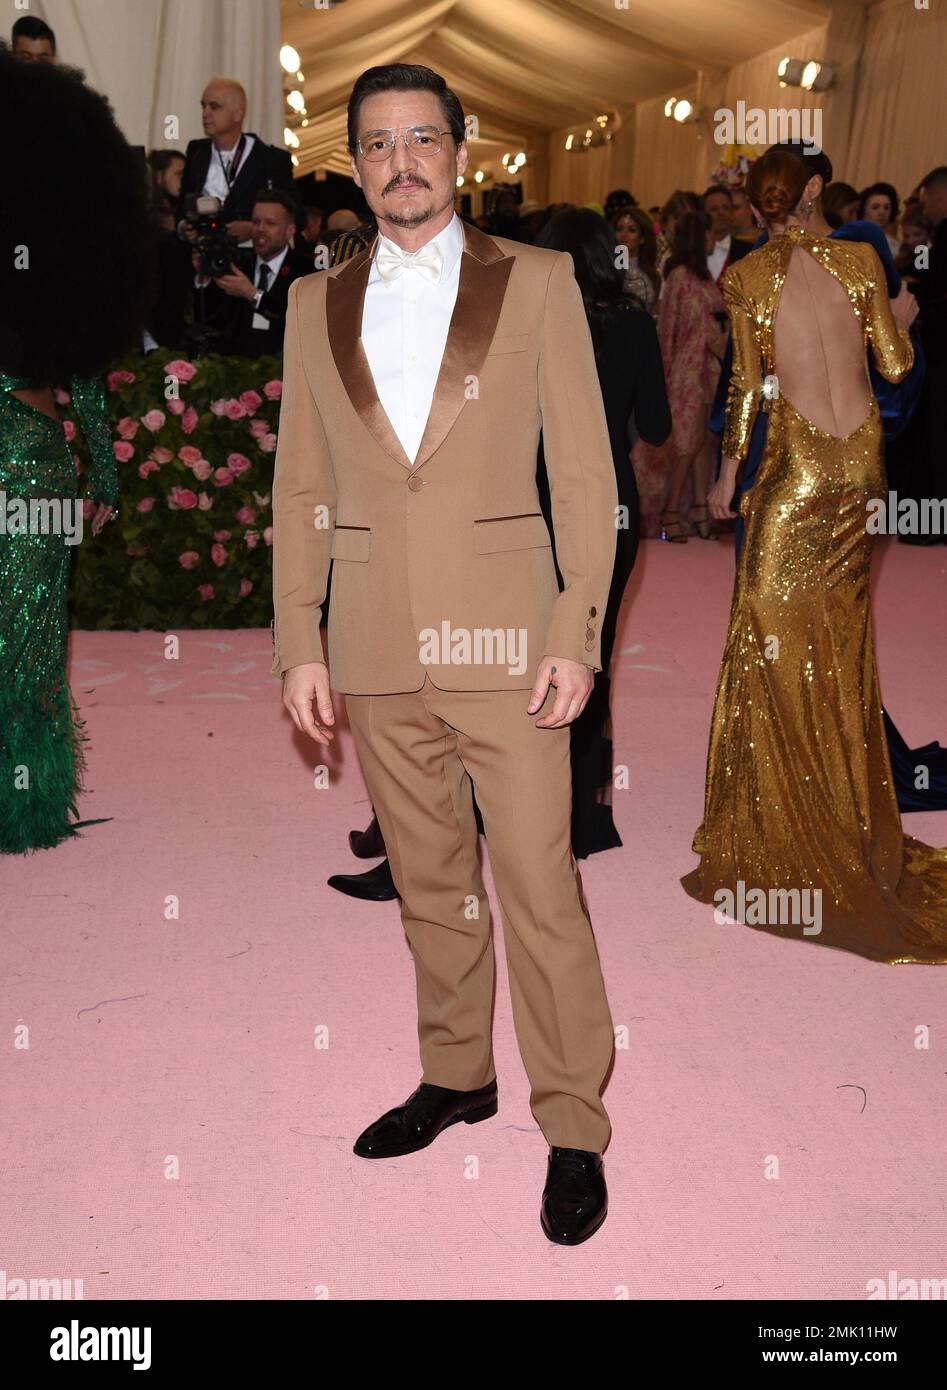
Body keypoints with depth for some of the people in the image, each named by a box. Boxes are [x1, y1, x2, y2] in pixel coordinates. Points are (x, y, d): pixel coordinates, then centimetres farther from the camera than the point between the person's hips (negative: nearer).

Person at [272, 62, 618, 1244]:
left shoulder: (538, 283, 2)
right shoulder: (316, 304, 10)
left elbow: (584, 472, -1)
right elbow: (300, 489, 10)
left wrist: (577, 634, -8)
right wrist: (298, 646, 4)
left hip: (501, 634, -3)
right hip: (376, 644, 4)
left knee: (539, 889, -1)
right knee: (427, 882, 14)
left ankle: (574, 1130, 13)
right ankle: (456, 1077, 32)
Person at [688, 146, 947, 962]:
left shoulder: (747, 277, -3)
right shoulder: (861, 259, 1)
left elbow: (747, 387, -2)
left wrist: (728, 475, 9)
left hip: (796, 463, -3)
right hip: (863, 459, 3)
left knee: (774, 639, 5)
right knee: (844, 643, 15)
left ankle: (784, 837, 8)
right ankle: (857, 824, 26)